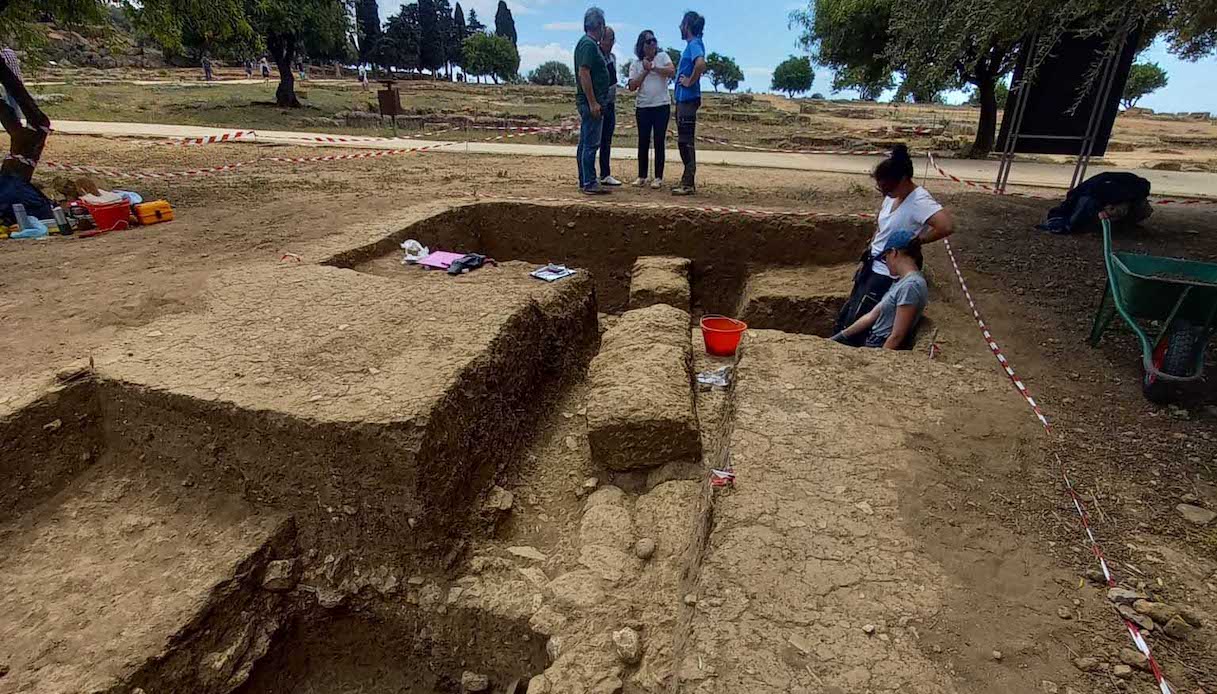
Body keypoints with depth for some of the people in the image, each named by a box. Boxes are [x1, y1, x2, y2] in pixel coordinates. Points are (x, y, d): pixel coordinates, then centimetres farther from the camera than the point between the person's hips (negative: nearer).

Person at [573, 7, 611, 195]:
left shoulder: (588, 43, 19)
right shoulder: (589, 44, -12)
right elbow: (583, 74, -20)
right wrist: (593, 103, -23)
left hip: (590, 102, 10)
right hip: (591, 102, -10)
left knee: (586, 143, 11)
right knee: (591, 144, -9)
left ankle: (586, 181, 16)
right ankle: (589, 183, -7)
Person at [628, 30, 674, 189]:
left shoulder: (662, 56, 5)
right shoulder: (635, 64, 8)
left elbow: (672, 71, -12)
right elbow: (632, 86, -3)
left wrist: (653, 67, -12)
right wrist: (645, 71, -7)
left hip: (661, 106, -1)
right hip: (642, 107, 1)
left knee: (659, 142, -1)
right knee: (643, 142, 3)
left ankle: (658, 177, 3)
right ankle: (642, 176, 12)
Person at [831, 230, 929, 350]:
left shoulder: (911, 285, -22)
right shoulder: (901, 281, 9)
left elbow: (897, 337, -23)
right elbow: (872, 316, 10)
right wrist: (841, 336, 8)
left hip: (883, 348, -8)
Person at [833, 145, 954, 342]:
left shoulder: (919, 201, -20)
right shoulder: (892, 197, 6)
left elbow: (947, 226, -36)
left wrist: (917, 240, -21)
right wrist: (866, 260, 12)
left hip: (887, 275, -9)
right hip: (872, 268, 9)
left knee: (854, 325, -5)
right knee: (843, 320, 12)